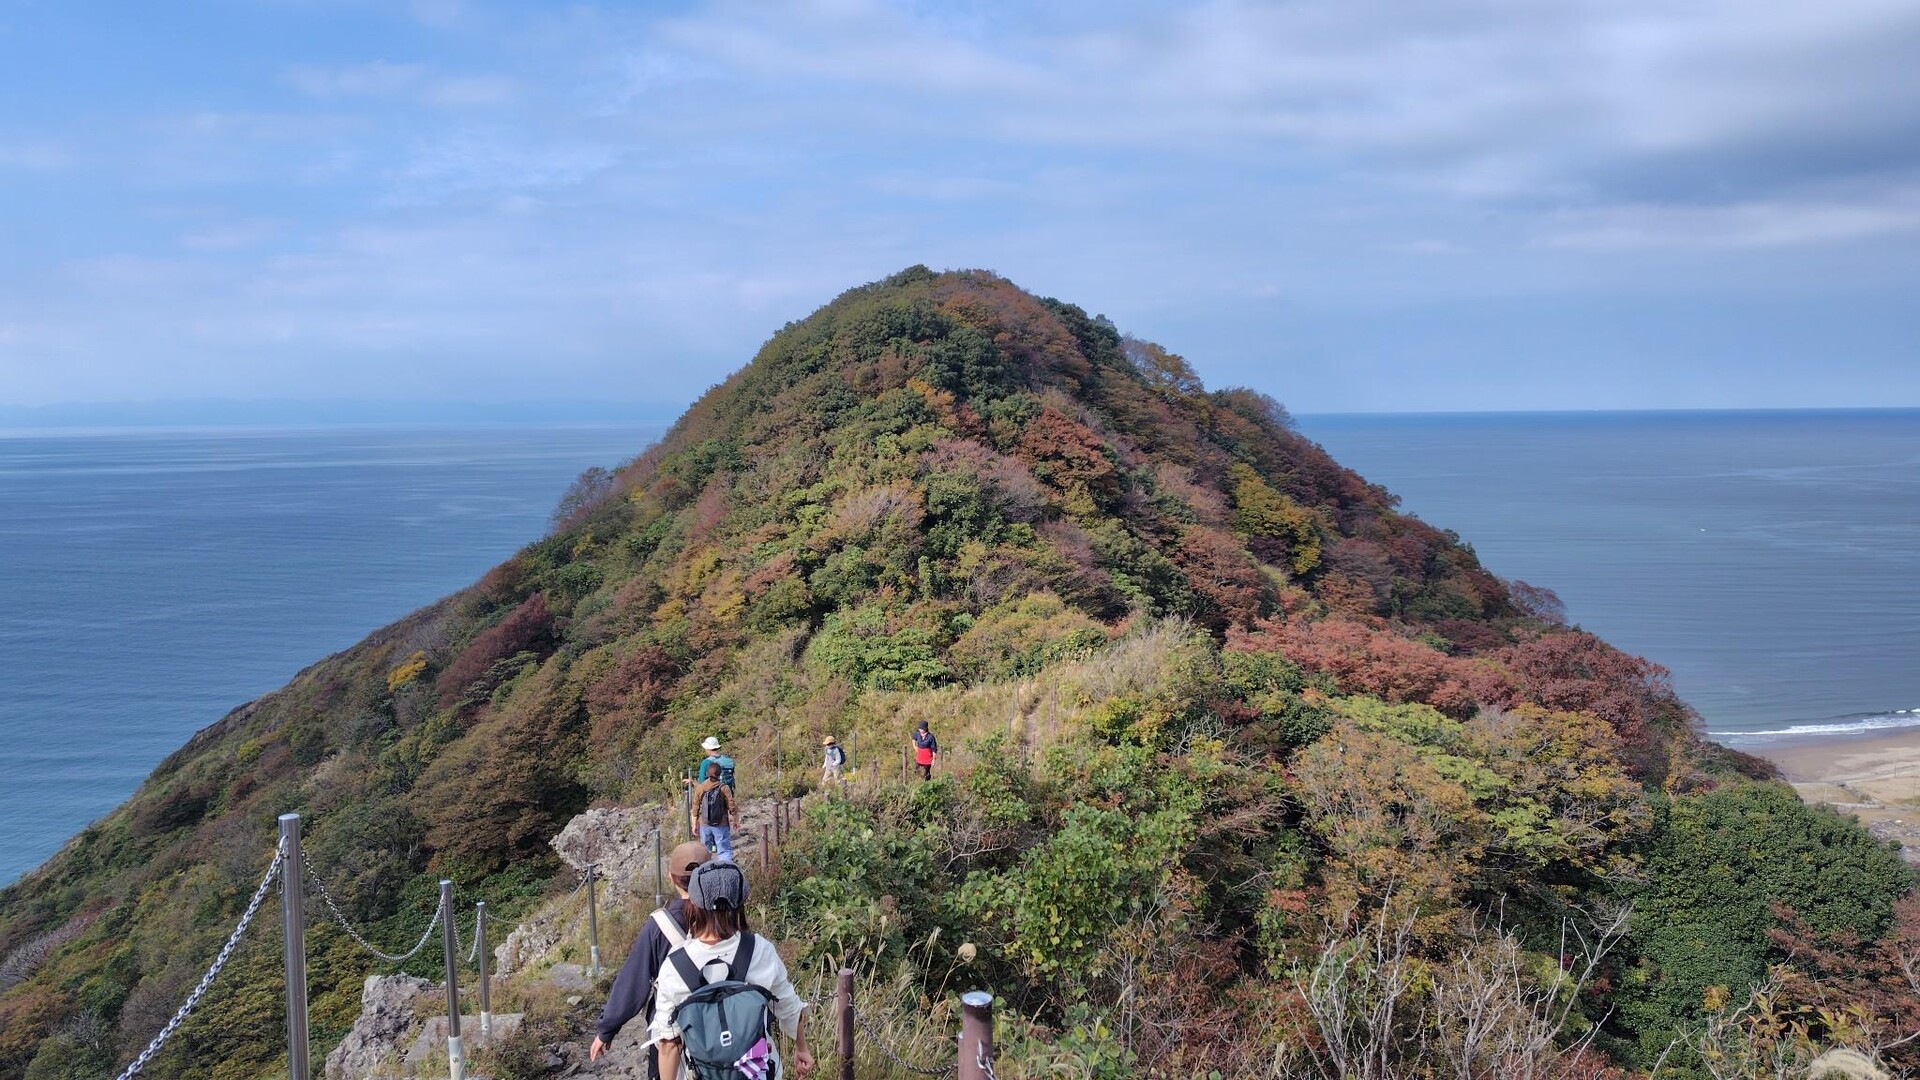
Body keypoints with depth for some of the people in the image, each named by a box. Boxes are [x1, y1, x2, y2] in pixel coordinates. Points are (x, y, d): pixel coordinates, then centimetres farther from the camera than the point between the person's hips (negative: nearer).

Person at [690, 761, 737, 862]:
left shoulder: (699, 788, -2)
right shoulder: (724, 788, -9)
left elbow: (696, 808, 2)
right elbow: (731, 806, -5)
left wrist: (694, 824, 12)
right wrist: (735, 820, 9)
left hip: (704, 824, 3)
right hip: (721, 824, -3)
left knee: (705, 850, 16)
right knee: (725, 850, 0)